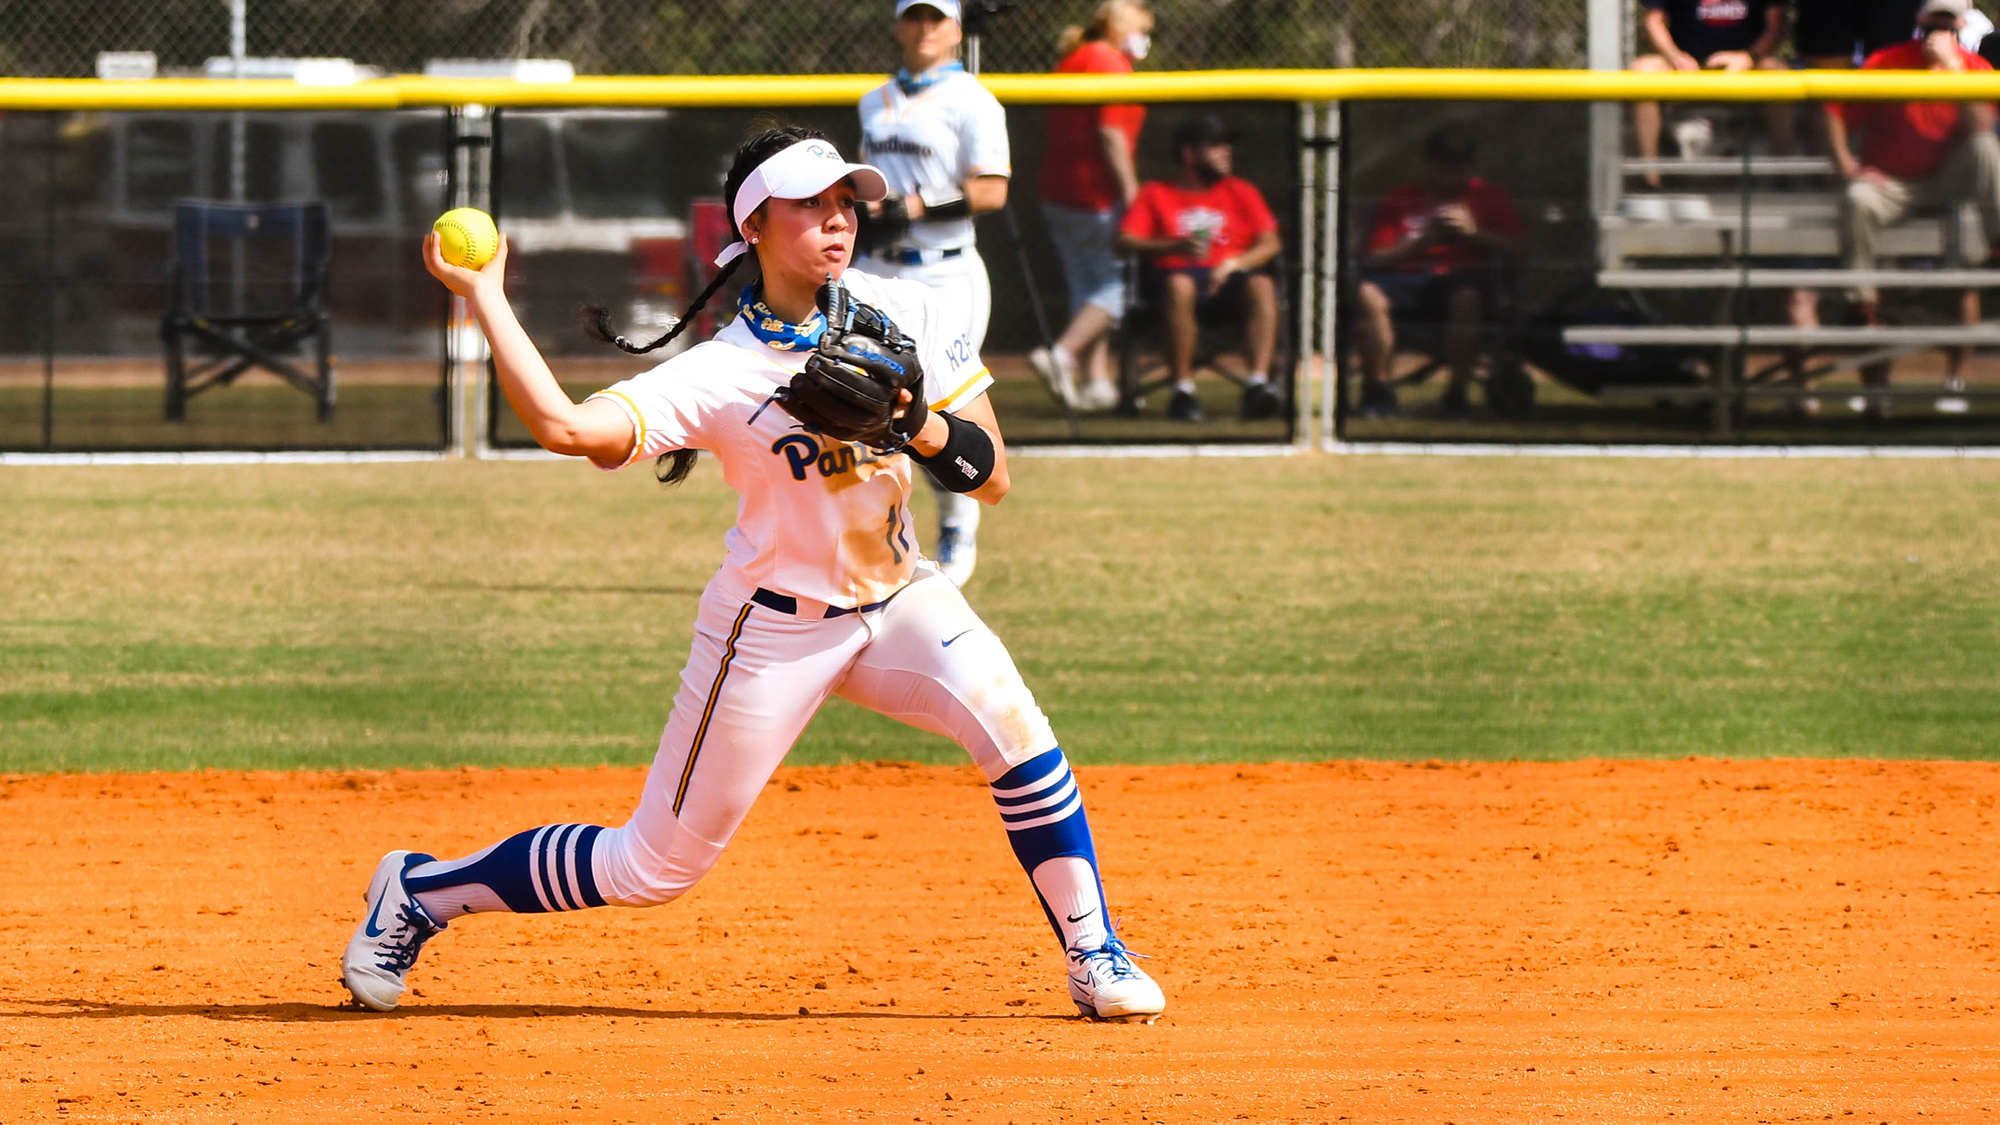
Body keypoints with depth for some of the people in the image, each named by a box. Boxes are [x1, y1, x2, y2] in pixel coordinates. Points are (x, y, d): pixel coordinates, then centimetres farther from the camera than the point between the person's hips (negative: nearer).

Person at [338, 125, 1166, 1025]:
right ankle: (421, 892, 22)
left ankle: (1094, 957, -10)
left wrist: (915, 423, -25)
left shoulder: (906, 318, -6)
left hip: (898, 598, 4)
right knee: (655, 868, 2)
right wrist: (483, 299, -31)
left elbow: (992, 479, -6)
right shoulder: (720, 374, -19)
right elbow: (564, 425, -33)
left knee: (1008, 723, -25)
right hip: (775, 628, -4)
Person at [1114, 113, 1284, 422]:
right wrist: (1177, 247, -17)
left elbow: (1269, 244, 9)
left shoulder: (1241, 192, 21)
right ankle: (1183, 390, -37)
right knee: (1178, 284, -39)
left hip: (1228, 279, 2)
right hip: (1176, 272, -2)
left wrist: (1232, 264, -10)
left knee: (1261, 285, -32)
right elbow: (1126, 241, 0)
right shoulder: (1154, 194, 14)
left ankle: (1258, 384, -42)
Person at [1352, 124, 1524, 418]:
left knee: (1467, 297, -39)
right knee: (1367, 293, -32)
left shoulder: (1489, 197, 16)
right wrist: (1421, 242, -9)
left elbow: (1513, 248, 3)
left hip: (1461, 276, -1)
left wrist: (1473, 232, -11)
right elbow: (1372, 259, 4)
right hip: (1408, 278, 1)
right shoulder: (1401, 200, 15)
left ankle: (1457, 391, -27)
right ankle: (1377, 387, -23)